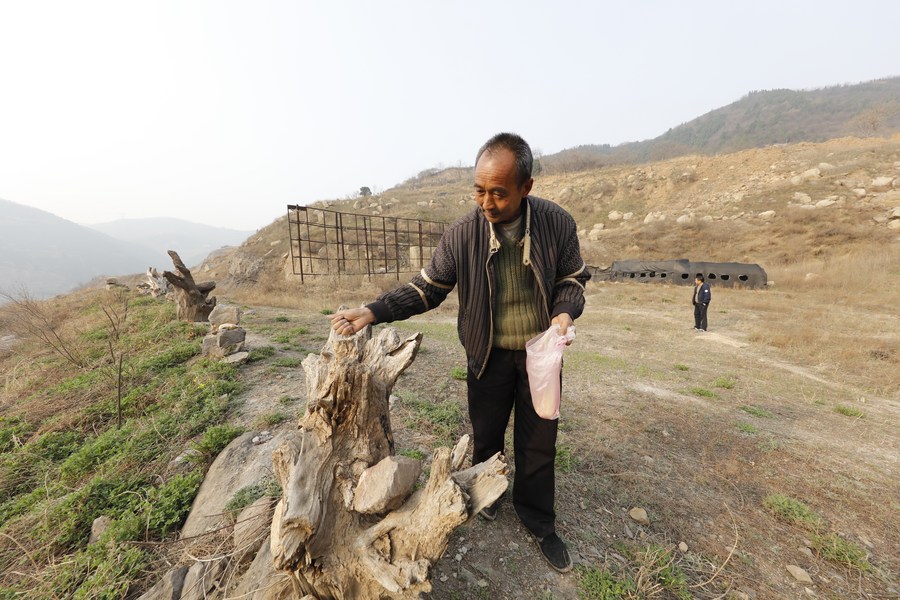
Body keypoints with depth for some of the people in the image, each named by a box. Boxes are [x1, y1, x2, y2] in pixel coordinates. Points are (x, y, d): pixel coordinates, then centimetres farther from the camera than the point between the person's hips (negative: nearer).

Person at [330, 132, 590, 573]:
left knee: (538, 442, 14)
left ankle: (538, 523, 38)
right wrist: (373, 312, -20)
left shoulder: (557, 224, -14)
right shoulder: (461, 235, -17)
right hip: (489, 355, 0)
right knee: (486, 433, 19)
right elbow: (426, 288, -8)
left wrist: (566, 312, -21)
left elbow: (572, 278, 0)